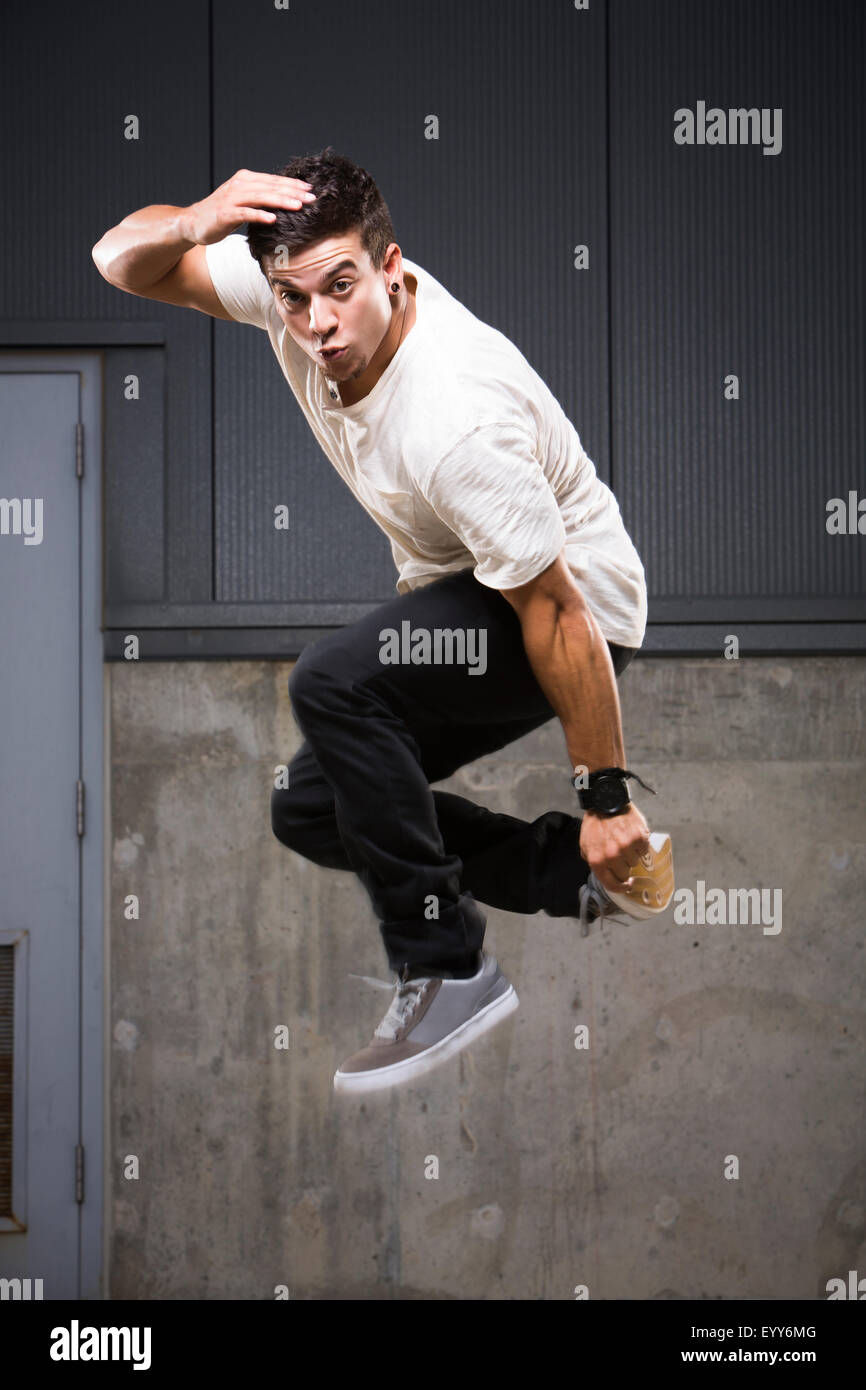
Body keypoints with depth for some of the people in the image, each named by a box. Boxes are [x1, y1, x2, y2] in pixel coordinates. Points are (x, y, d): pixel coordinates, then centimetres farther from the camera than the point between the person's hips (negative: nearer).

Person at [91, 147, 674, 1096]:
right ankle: (585, 875, 16)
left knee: (331, 683, -31)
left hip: (577, 606, -9)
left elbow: (556, 613, -29)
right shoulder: (302, 293, -14)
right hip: (466, 592, 9)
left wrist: (606, 798, -23)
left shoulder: (455, 422, -36)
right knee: (310, 813, 9)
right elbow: (122, 260, -8)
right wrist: (191, 226, -33)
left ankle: (448, 970, -19)